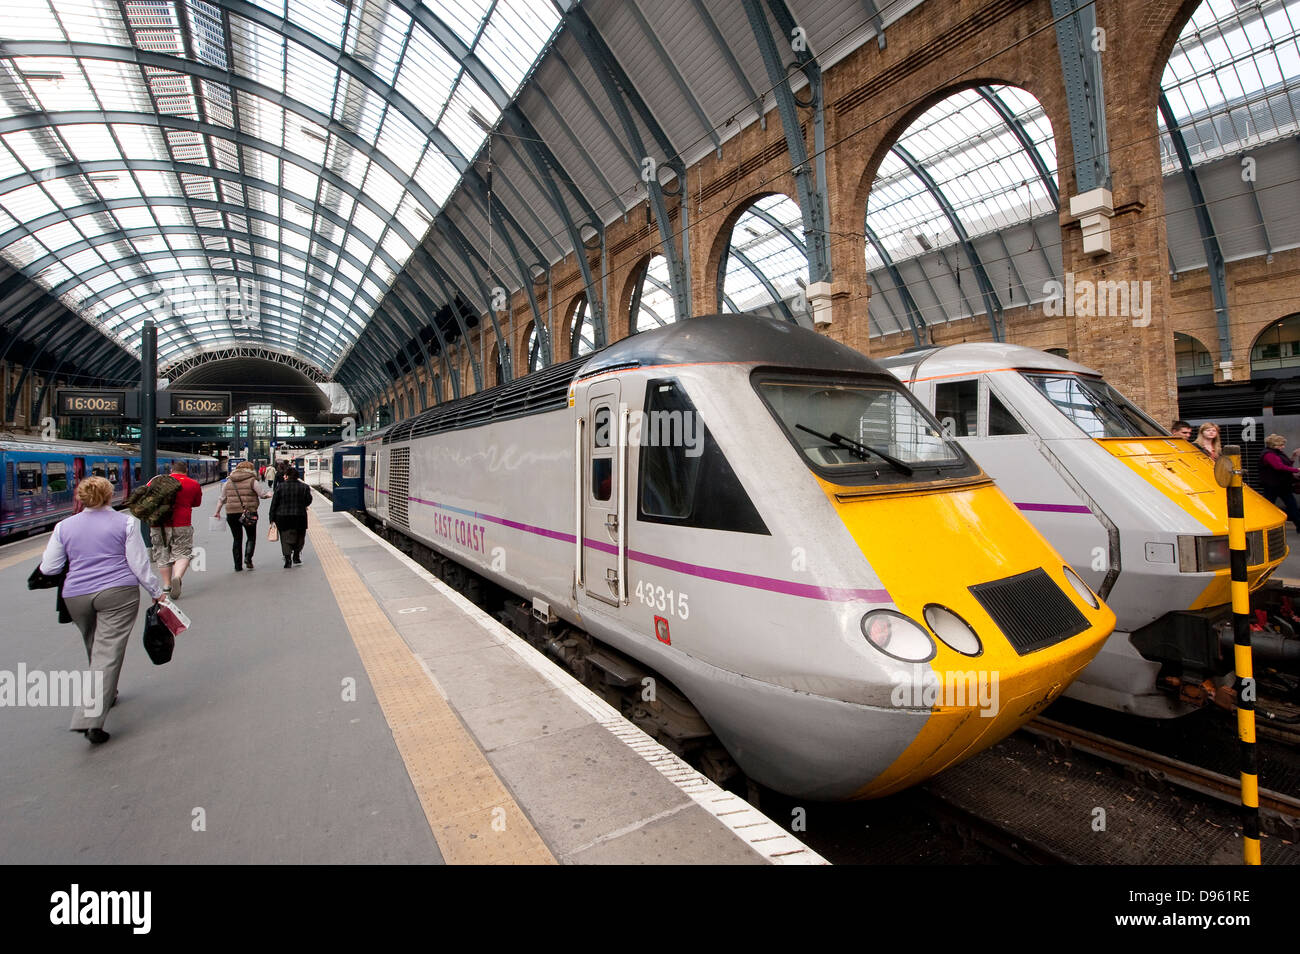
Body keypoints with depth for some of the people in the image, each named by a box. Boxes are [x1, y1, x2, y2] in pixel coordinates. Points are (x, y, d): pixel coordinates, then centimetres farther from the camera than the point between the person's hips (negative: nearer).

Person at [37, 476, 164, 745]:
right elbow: (139, 563, -4)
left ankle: (105, 696, 39)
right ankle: (92, 720, -14)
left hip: (76, 596, 4)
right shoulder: (125, 522, -2)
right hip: (117, 593, -4)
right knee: (108, 653, -6)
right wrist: (156, 592, 5)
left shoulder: (64, 526, 8)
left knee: (95, 650, 22)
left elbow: (48, 568, 11)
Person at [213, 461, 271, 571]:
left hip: (232, 513, 4)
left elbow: (222, 499, 18)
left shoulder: (229, 482, 11)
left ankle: (238, 566, 10)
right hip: (249, 513, -3)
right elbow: (263, 494, -8)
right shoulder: (252, 481, -4)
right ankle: (248, 557, -9)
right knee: (251, 537, 12)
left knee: (237, 539, 10)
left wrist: (217, 512, 27)